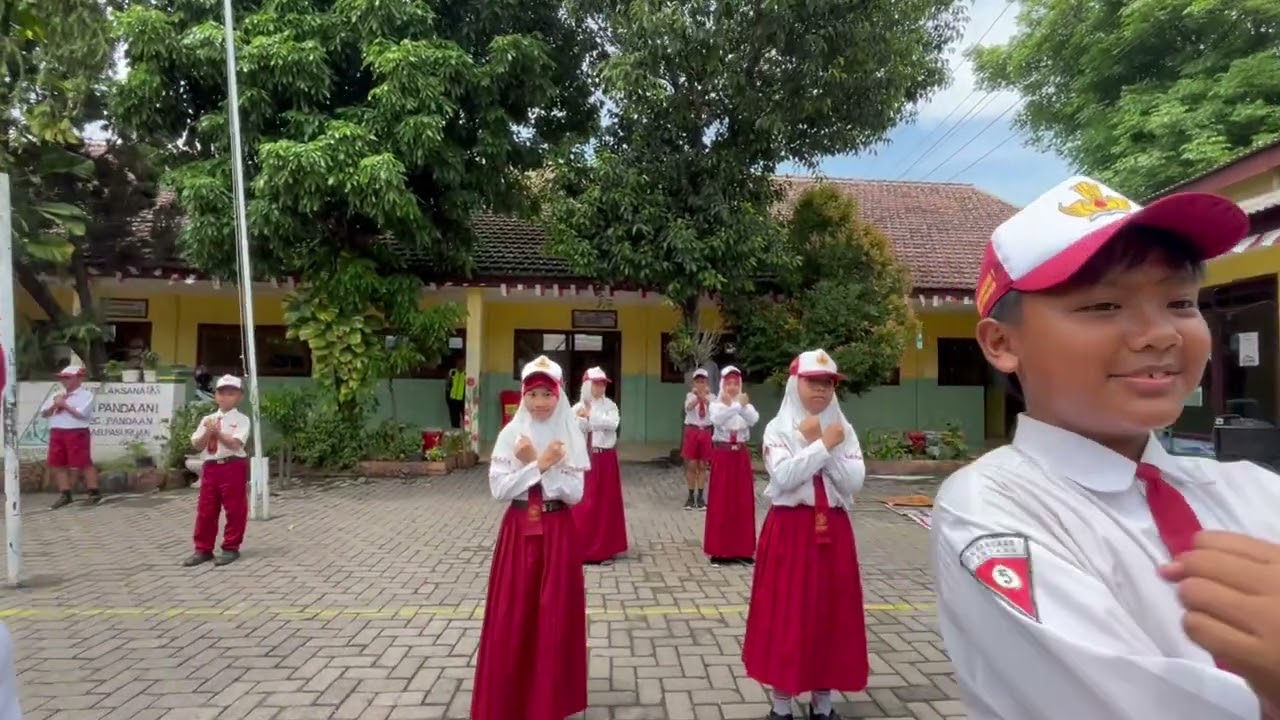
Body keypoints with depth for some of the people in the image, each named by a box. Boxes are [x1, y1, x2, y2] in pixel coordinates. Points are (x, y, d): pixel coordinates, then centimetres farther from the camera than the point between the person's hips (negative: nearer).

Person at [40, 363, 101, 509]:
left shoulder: (86, 395, -5)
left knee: (83, 463, -7)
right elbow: (43, 413, 14)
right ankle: (65, 494, 15)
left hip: (77, 433, -7)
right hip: (56, 433, 7)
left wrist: (64, 404, -10)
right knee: (56, 464, 7)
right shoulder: (56, 395, 17)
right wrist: (54, 406, -4)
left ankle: (94, 492, 0)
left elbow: (80, 413, -18)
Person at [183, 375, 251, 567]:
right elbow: (197, 445, 4)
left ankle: (231, 548, 12)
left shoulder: (242, 419, -3)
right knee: (205, 510, 8)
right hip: (210, 467, 5)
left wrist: (217, 431, -15)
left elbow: (235, 443, -15)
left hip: (233, 467, -5)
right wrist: (208, 432, -11)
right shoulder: (207, 419, 11)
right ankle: (203, 549, 18)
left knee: (235, 510, 1)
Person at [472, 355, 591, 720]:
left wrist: (535, 464, -18)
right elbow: (499, 489, -9)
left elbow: (575, 494, -10)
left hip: (558, 533, -1)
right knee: (511, 618, 6)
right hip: (518, 531, 1)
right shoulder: (510, 435, -2)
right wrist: (539, 465, -18)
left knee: (554, 617, 6)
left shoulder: (571, 438, -4)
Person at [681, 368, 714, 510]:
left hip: (705, 432, 1)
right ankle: (691, 496, 13)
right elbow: (688, 407, -24)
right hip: (692, 431, -1)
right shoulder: (690, 395, -2)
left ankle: (700, 496, 16)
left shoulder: (711, 396, -1)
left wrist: (704, 397, -43)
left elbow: (713, 408, -23)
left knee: (702, 466, 7)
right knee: (691, 465, 3)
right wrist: (698, 396, -44)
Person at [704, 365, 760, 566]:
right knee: (720, 502, -1)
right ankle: (719, 550, 6)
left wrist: (744, 406, -36)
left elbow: (754, 419, -17)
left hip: (741, 455, 3)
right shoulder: (717, 404, -1)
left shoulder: (745, 403, 5)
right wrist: (736, 406, -38)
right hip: (722, 454, -3)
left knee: (743, 502, 5)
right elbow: (716, 419, -24)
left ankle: (743, 549, 14)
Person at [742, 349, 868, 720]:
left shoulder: (843, 429, 5)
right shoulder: (778, 428, -4)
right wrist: (822, 446, -17)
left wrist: (822, 445, -13)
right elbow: (784, 477, -18)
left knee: (831, 614, 10)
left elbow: (854, 482, -6)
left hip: (833, 530, 3)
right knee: (785, 614, 2)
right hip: (790, 530, -3)